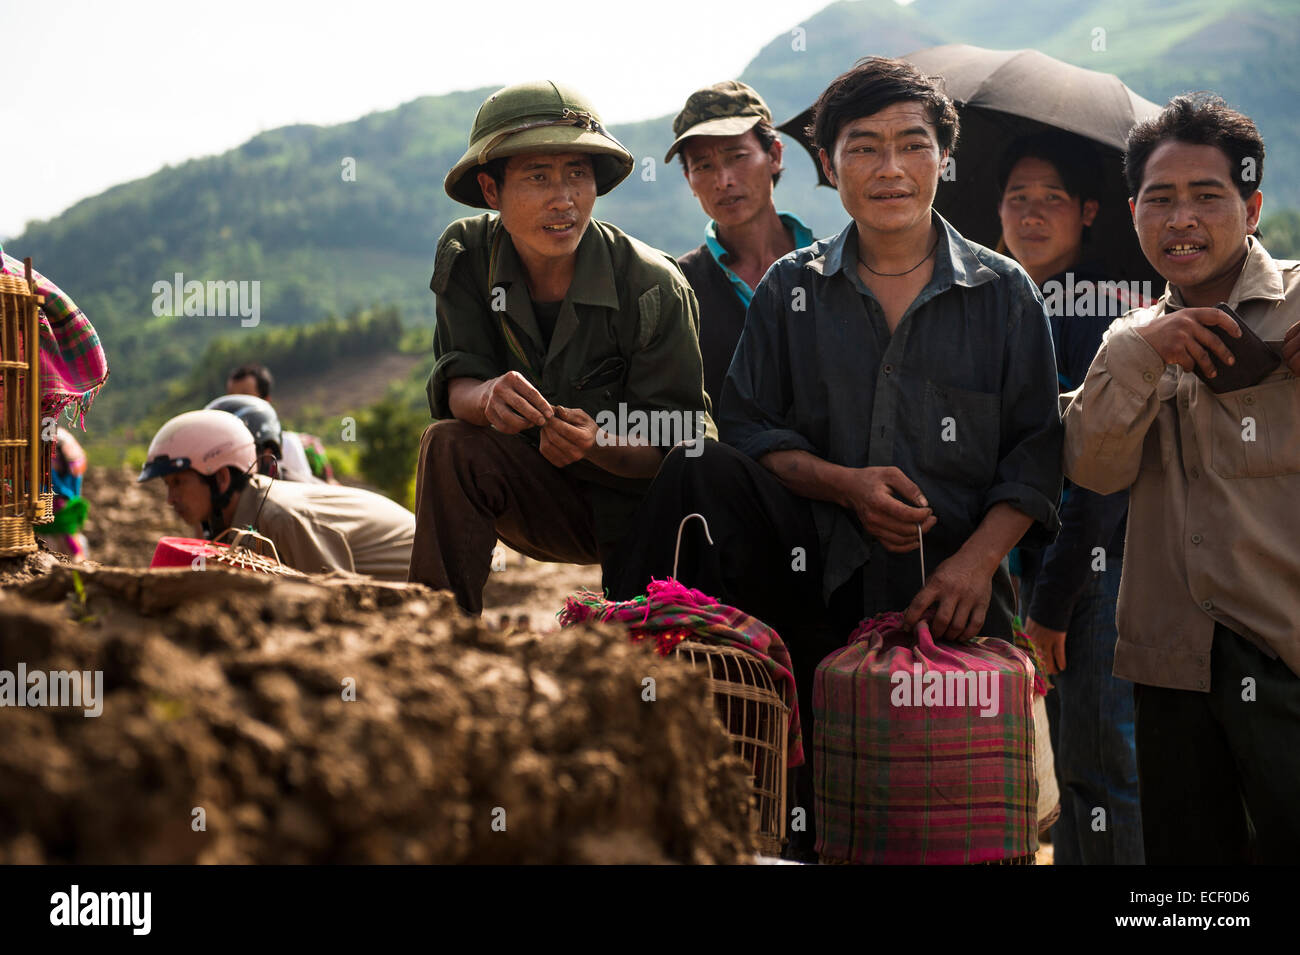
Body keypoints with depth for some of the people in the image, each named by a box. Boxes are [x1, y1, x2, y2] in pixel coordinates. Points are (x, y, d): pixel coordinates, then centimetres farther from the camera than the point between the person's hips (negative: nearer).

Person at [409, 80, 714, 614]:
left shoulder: (654, 286, -18)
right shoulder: (467, 254, -8)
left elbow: (673, 441, -16)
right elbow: (455, 387, -14)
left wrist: (595, 442, -38)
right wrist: (488, 397, -40)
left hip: (641, 509, -2)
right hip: (543, 501, 3)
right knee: (449, 444, -24)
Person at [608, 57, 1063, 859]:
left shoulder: (1004, 293, 7)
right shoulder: (790, 291, 9)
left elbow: (1035, 453, 4)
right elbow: (746, 429, 6)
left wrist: (977, 561, -12)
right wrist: (846, 484, -11)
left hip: (951, 590, 0)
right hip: (816, 579, 1)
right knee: (698, 472, -24)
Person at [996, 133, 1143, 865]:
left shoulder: (1106, 309, -10)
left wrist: (1053, 599, -17)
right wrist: (1029, 582, 13)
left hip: (1100, 564, -8)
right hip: (1042, 561, 8)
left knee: (1100, 762, -5)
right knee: (1070, 757, 13)